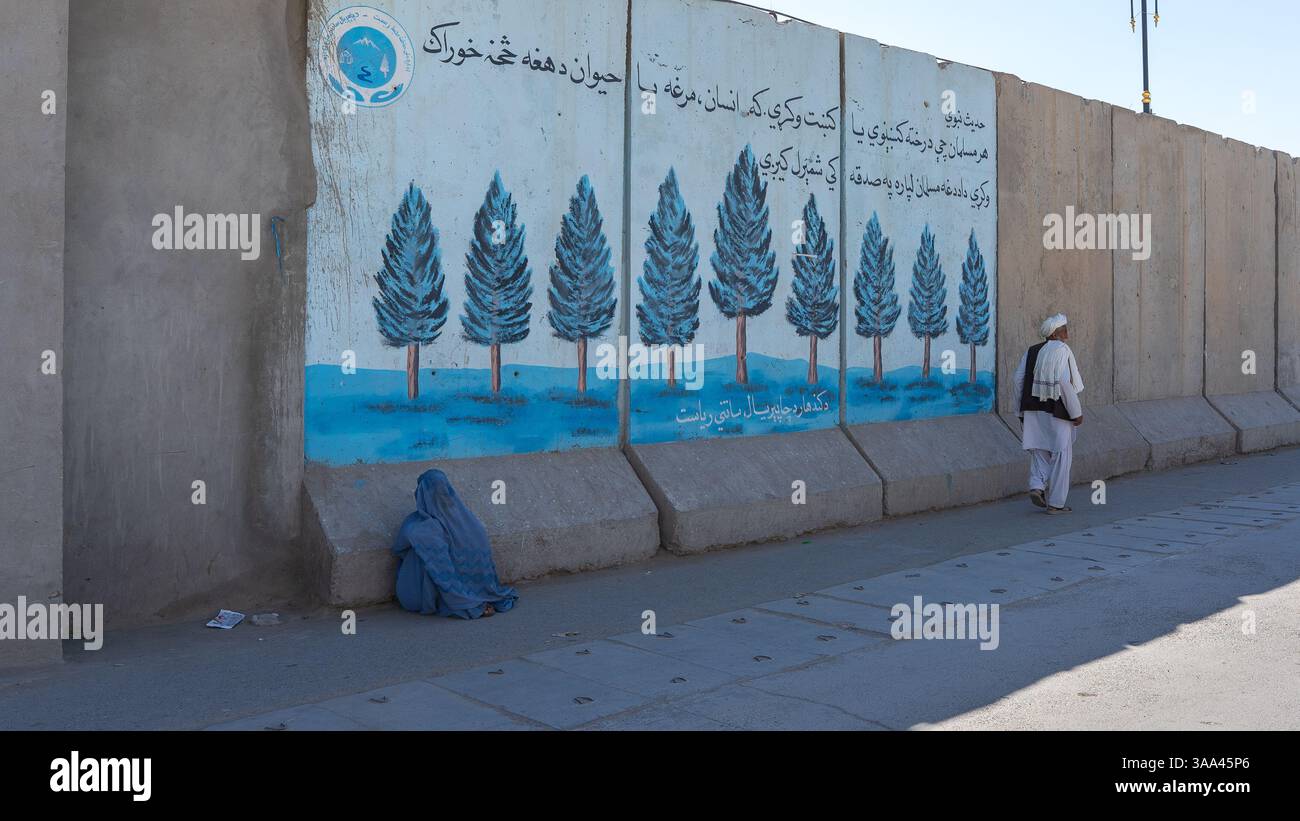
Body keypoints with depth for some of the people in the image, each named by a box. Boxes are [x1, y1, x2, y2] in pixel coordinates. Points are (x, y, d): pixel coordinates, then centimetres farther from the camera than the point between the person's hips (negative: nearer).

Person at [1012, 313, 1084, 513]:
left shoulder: (1031, 351, 8)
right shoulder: (1062, 350, -11)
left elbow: (1019, 379, 4)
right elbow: (1064, 382, -19)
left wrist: (1023, 410, 11)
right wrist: (1077, 412, -13)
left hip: (1034, 410, 6)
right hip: (1057, 412, -5)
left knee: (1040, 452, 16)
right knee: (1060, 456, 5)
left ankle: (1037, 486, -7)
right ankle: (1055, 503, 8)